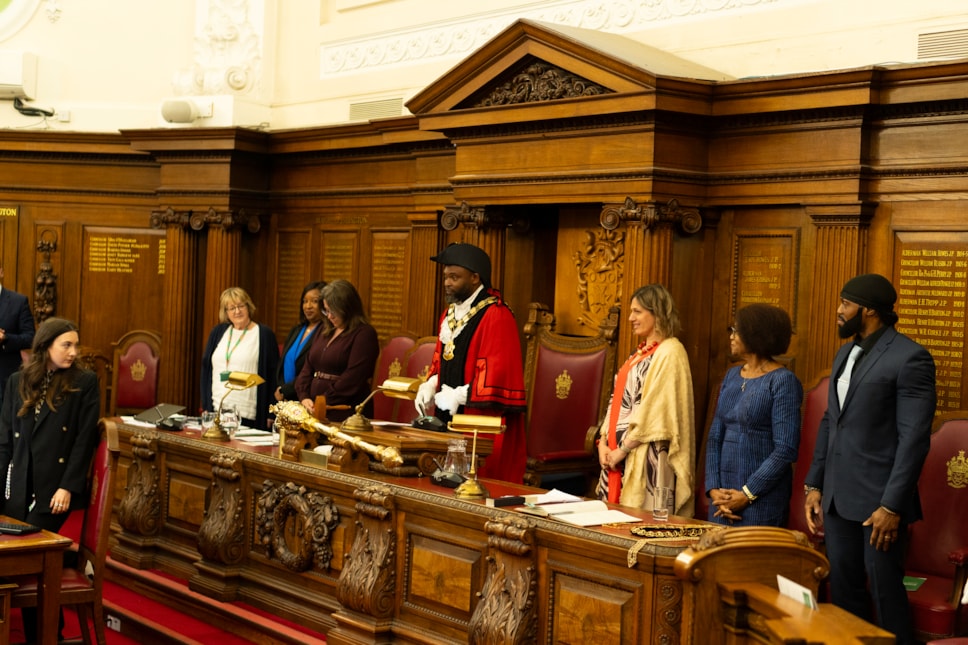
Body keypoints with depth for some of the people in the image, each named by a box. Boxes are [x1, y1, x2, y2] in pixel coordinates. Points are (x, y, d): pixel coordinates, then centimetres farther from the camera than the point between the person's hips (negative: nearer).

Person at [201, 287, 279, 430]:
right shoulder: (218, 332, 14)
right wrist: (205, 405, 9)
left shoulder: (264, 334, 1)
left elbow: (273, 375, -1)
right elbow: (206, 369, 17)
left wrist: (271, 414, -6)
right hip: (217, 410, 4)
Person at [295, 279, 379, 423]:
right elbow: (308, 367, 15)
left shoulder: (364, 334, -7)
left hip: (346, 415, -7)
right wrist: (304, 397, -2)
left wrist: (325, 403, -15)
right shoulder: (324, 333, 19)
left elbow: (353, 378, -16)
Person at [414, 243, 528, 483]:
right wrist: (430, 386, 4)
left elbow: (497, 373, -20)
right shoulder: (450, 313, 14)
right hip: (449, 418, 8)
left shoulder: (496, 316, -14)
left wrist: (458, 395, -18)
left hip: (481, 423, -8)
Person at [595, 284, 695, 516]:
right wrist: (604, 441, 3)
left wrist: (623, 449, -15)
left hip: (646, 458, -9)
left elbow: (655, 410, -17)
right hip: (619, 453, 9)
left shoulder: (669, 353, -11)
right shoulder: (640, 352, 17)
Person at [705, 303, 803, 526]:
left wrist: (747, 495, -14)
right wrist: (713, 488, -2)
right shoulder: (732, 376, 11)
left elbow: (786, 450, -14)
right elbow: (715, 437, 10)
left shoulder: (783, 381, -9)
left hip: (761, 499, -6)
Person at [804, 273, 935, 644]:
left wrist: (892, 506, -17)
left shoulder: (909, 358, -11)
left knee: (885, 592, 0)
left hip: (879, 500, -7)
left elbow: (915, 439, -15)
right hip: (838, 497, 7)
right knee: (843, 590, 11)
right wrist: (814, 485, 13)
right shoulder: (845, 355, 14)